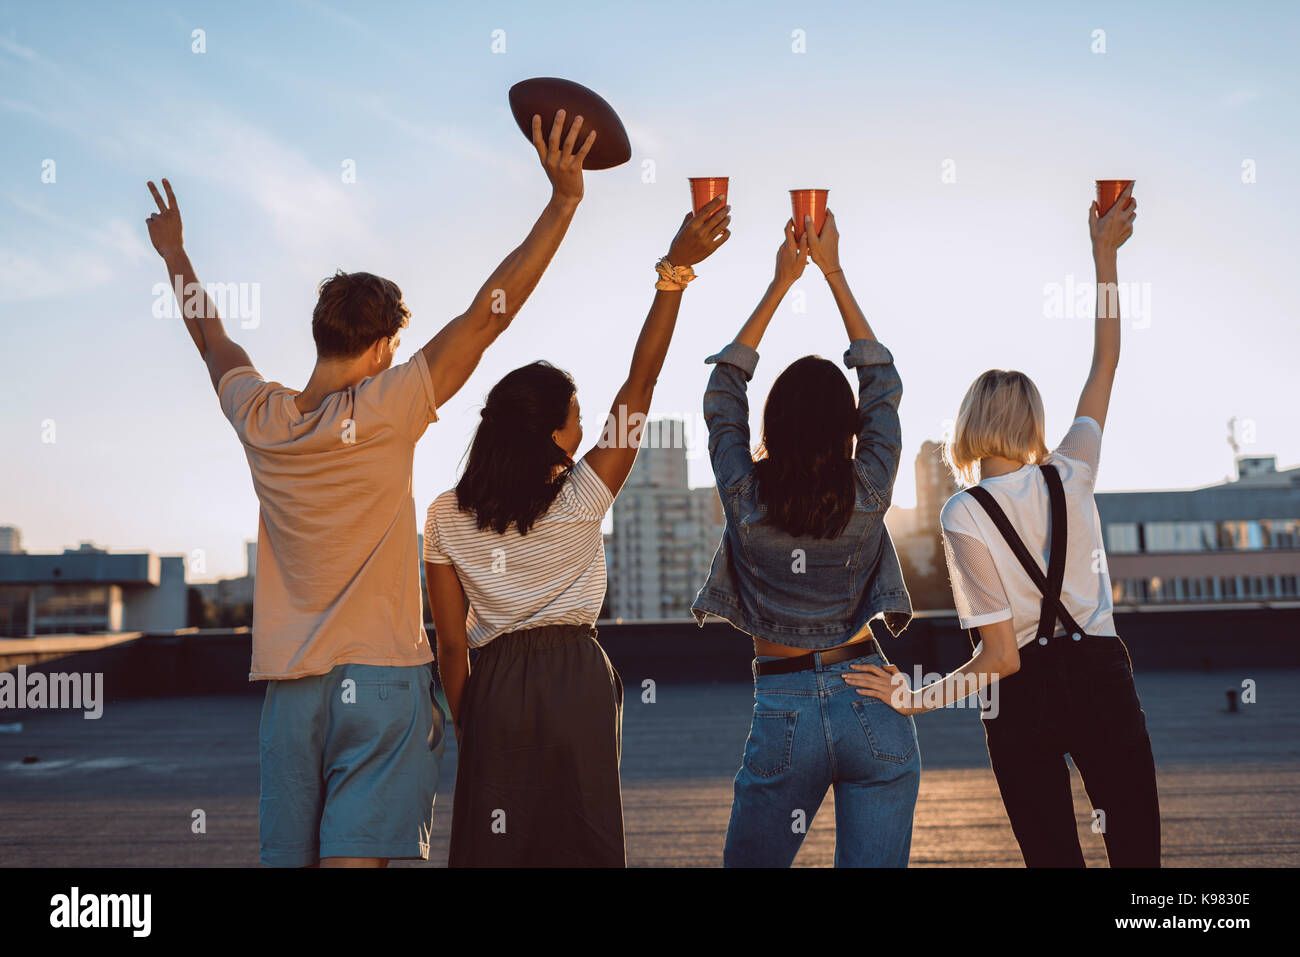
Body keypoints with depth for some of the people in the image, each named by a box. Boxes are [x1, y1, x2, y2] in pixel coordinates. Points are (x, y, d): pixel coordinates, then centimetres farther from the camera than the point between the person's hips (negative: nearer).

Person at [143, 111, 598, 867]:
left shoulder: (261, 419, 3)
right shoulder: (386, 412, -11)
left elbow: (215, 342, 23)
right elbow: (487, 316, -13)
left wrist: (175, 254, 40)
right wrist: (563, 201, -10)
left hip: (290, 683, 5)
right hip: (381, 673, -5)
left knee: (289, 856, 11)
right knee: (355, 855, -5)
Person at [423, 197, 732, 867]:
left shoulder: (446, 517, -1)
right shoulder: (581, 498, -8)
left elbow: (451, 643, 1)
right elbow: (641, 382, -8)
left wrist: (466, 732, 12)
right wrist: (675, 270, -8)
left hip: (496, 686, 2)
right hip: (577, 679, -2)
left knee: (496, 841, 10)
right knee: (581, 837, 10)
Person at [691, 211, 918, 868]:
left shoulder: (745, 498, -10)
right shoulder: (868, 494, -7)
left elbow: (723, 390, 4)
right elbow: (883, 383, 6)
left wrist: (780, 283, 9)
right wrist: (833, 272, 10)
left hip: (785, 712, -1)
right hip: (874, 710, 1)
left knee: (750, 862, 16)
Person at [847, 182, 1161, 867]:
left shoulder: (964, 516, -13)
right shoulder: (1071, 477, -3)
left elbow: (1001, 656, -14)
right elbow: (1106, 365, 11)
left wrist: (917, 700, -3)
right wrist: (1105, 254, 19)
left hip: (1025, 696, -2)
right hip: (1102, 679, 2)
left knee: (1053, 855, 9)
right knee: (1137, 850, 9)